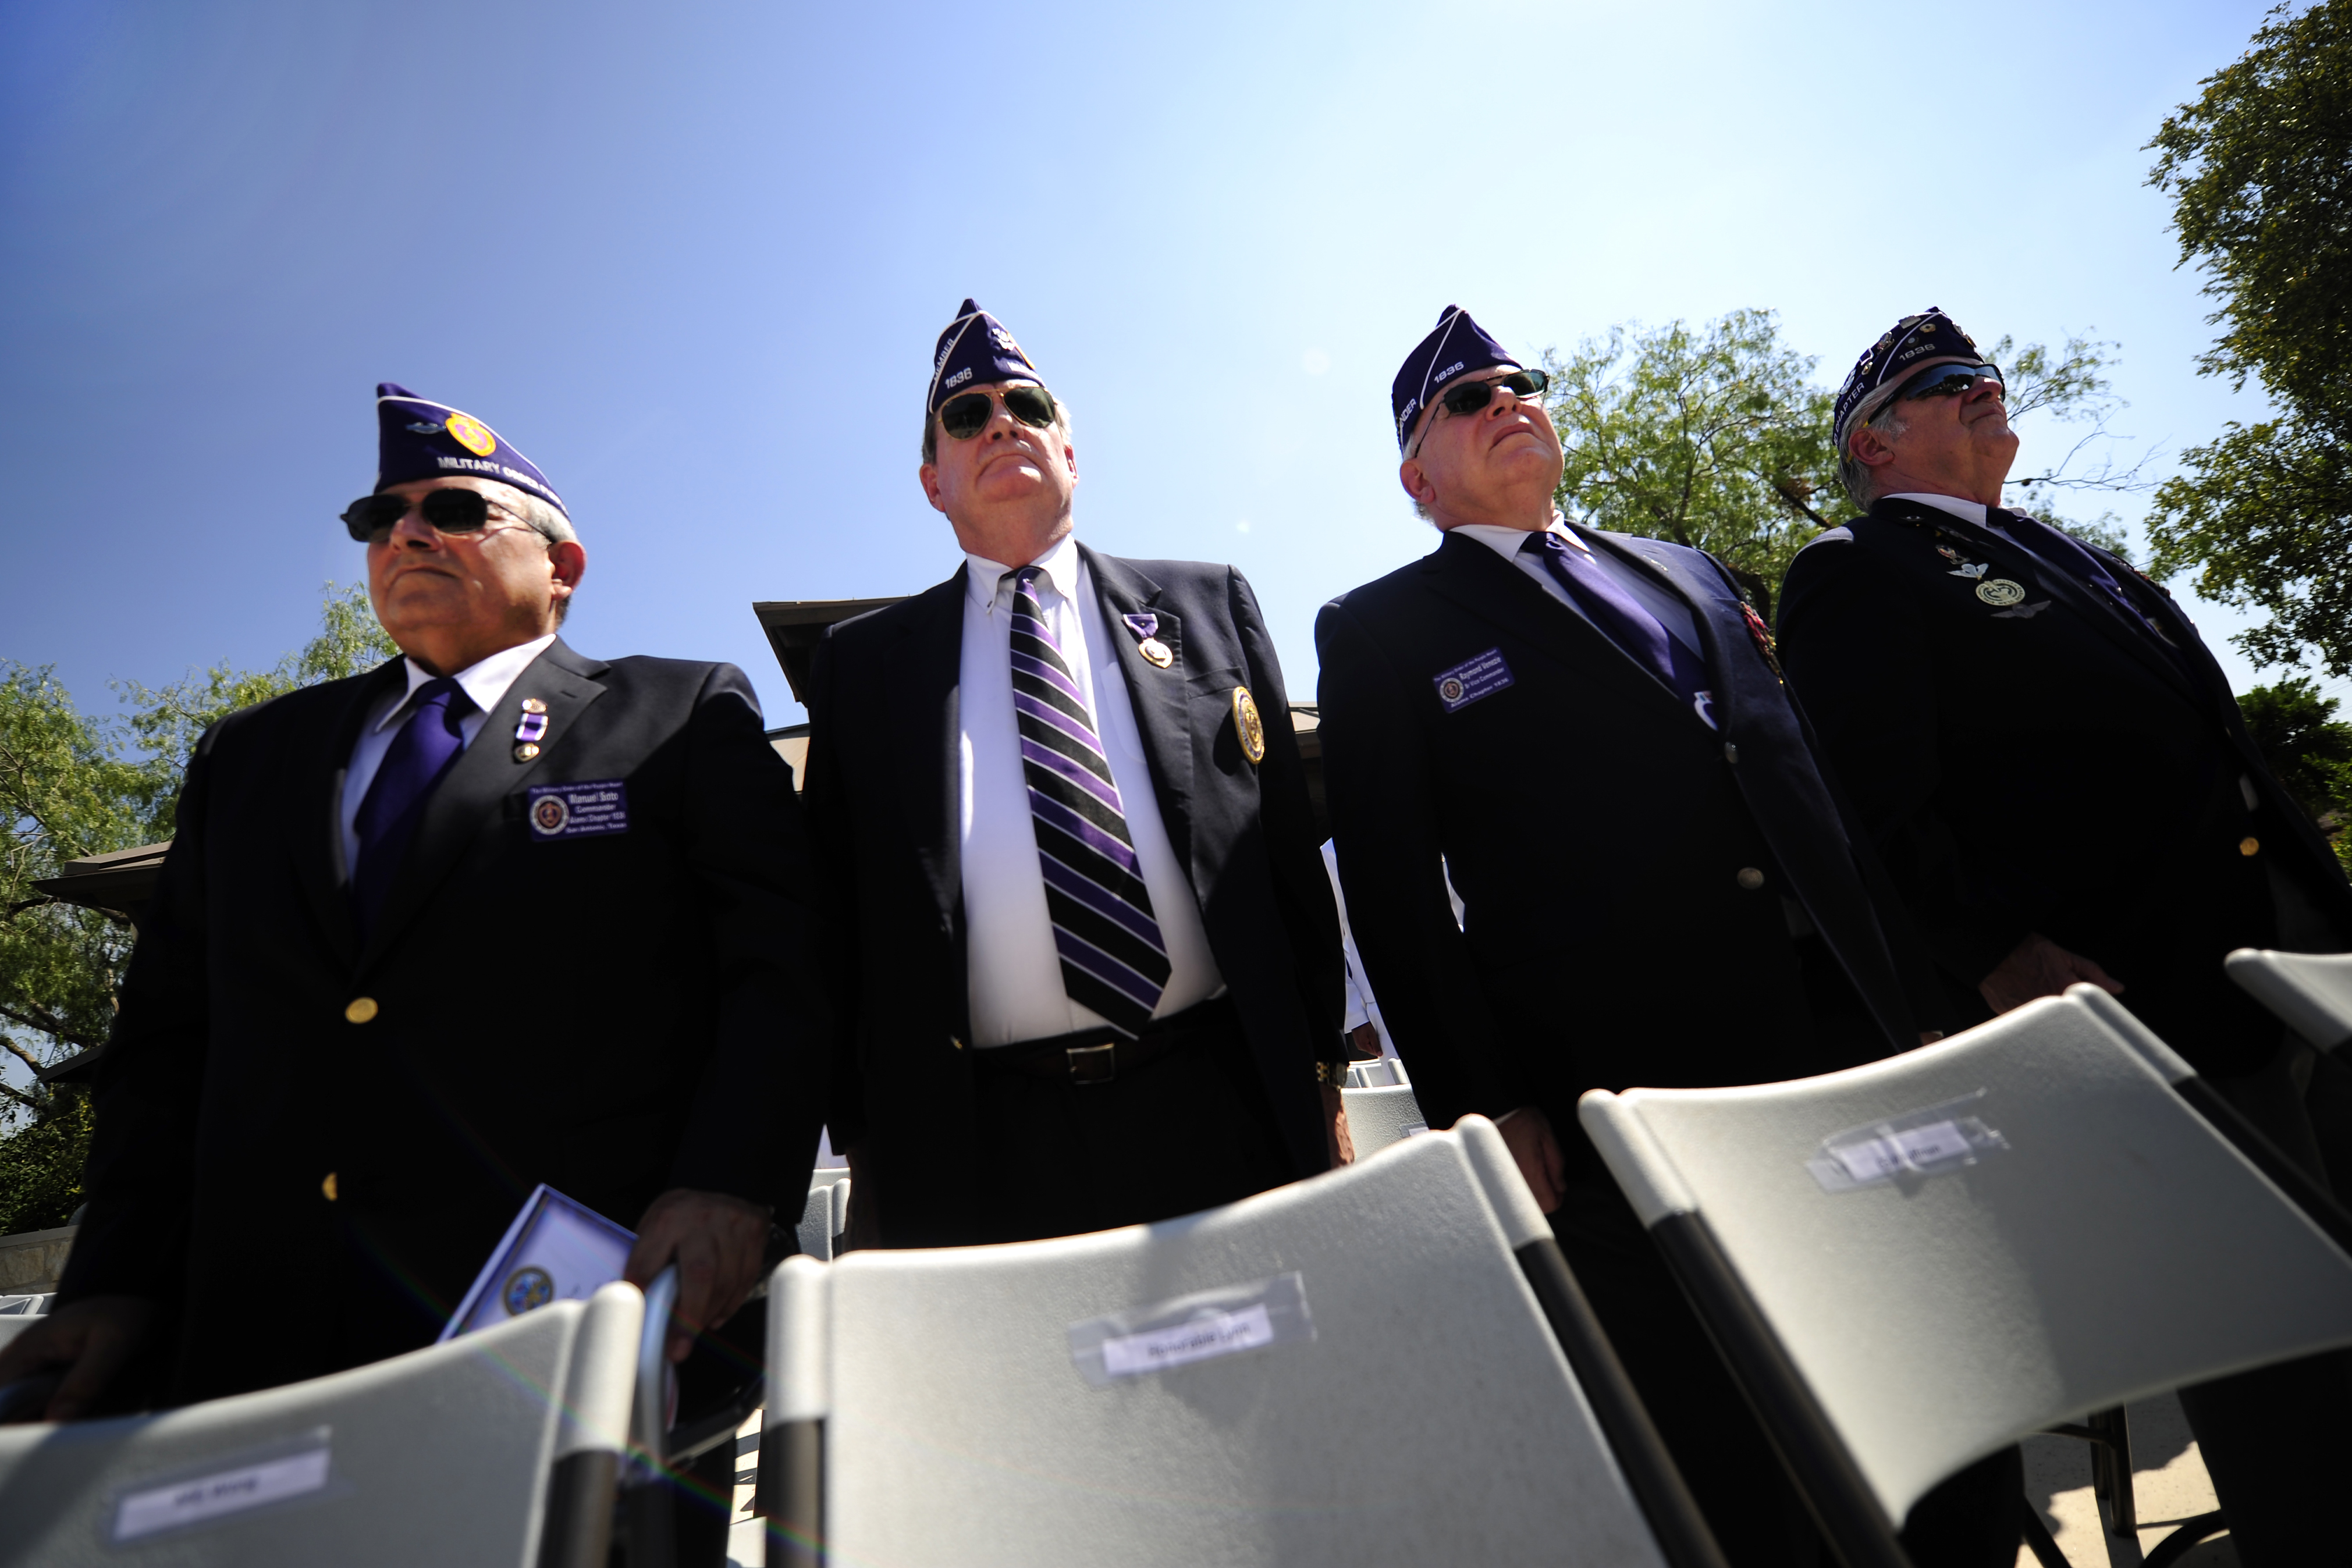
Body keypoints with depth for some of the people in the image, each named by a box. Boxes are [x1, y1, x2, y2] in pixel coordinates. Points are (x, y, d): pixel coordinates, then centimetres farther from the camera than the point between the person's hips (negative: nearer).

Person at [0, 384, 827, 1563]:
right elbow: (168, 1031, 18)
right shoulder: (250, 755, 19)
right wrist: (118, 1279, 6)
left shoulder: (684, 716, 4)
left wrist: (731, 1187, -19)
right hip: (260, 1342, 5)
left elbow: (786, 961, -6)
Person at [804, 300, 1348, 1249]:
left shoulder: (1208, 604, 11)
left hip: (1224, 1112, 1)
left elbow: (1291, 848, 9)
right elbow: (841, 918, 8)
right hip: (982, 1153, 0)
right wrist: (869, 1153, 3)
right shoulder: (864, 663, 10)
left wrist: (1319, 1074, 5)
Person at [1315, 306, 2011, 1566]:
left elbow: (1818, 790, 18)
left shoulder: (1684, 572, 19)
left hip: (1852, 1055, 6)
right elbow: (1390, 890, -5)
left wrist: (1917, 1011, 13)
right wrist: (1483, 1108, -11)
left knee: (1958, 1434, 15)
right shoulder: (1380, 631, 2)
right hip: (1627, 1104, -5)